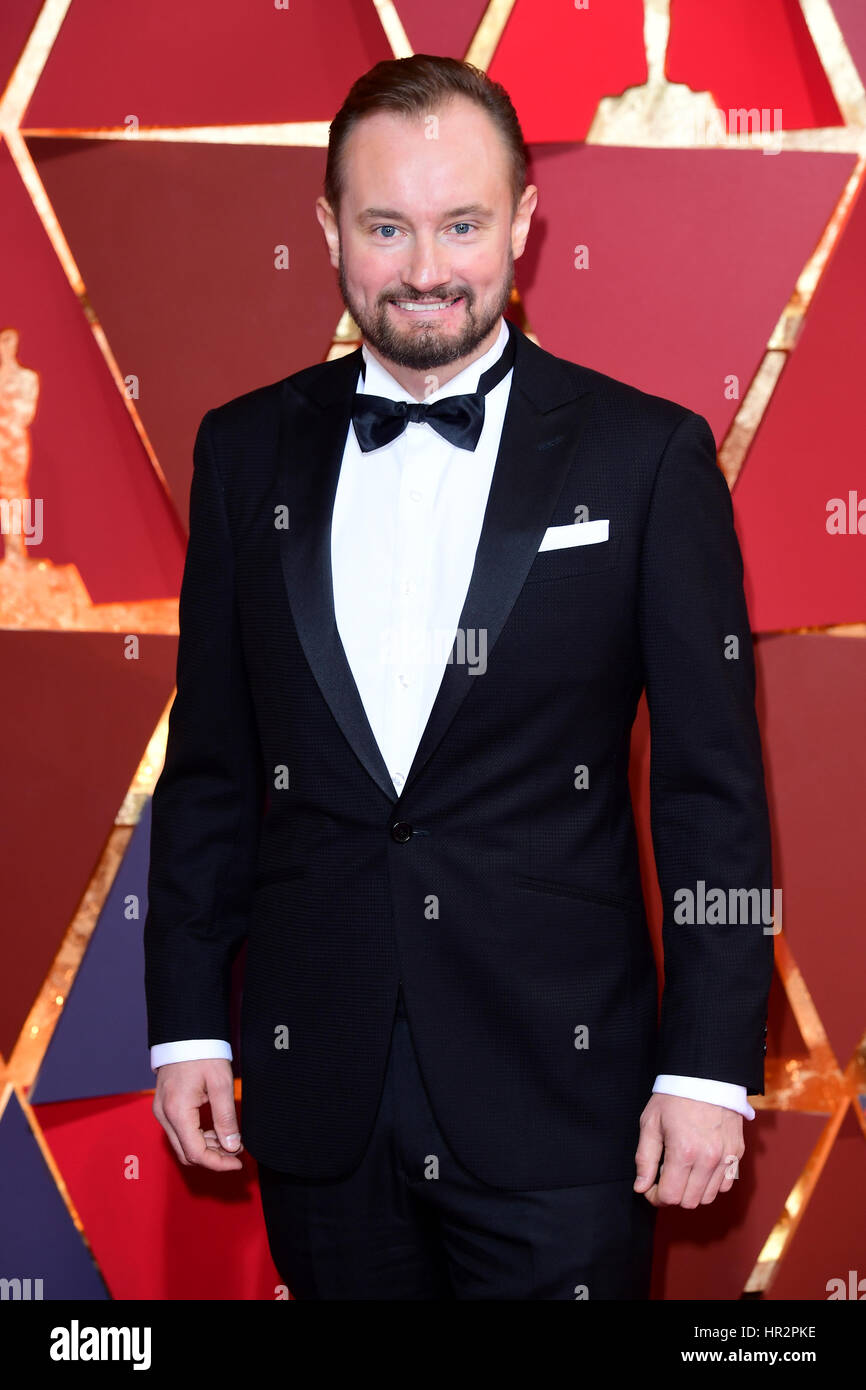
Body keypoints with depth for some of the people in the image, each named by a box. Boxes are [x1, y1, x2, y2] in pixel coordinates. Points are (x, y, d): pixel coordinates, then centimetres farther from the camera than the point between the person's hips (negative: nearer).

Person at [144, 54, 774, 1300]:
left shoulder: (648, 455, -4)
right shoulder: (248, 450, 6)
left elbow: (714, 788, -3)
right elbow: (210, 767, 9)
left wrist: (711, 1063, -7)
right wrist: (186, 1021, 6)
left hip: (555, 1102, -2)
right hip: (320, 1097, 3)